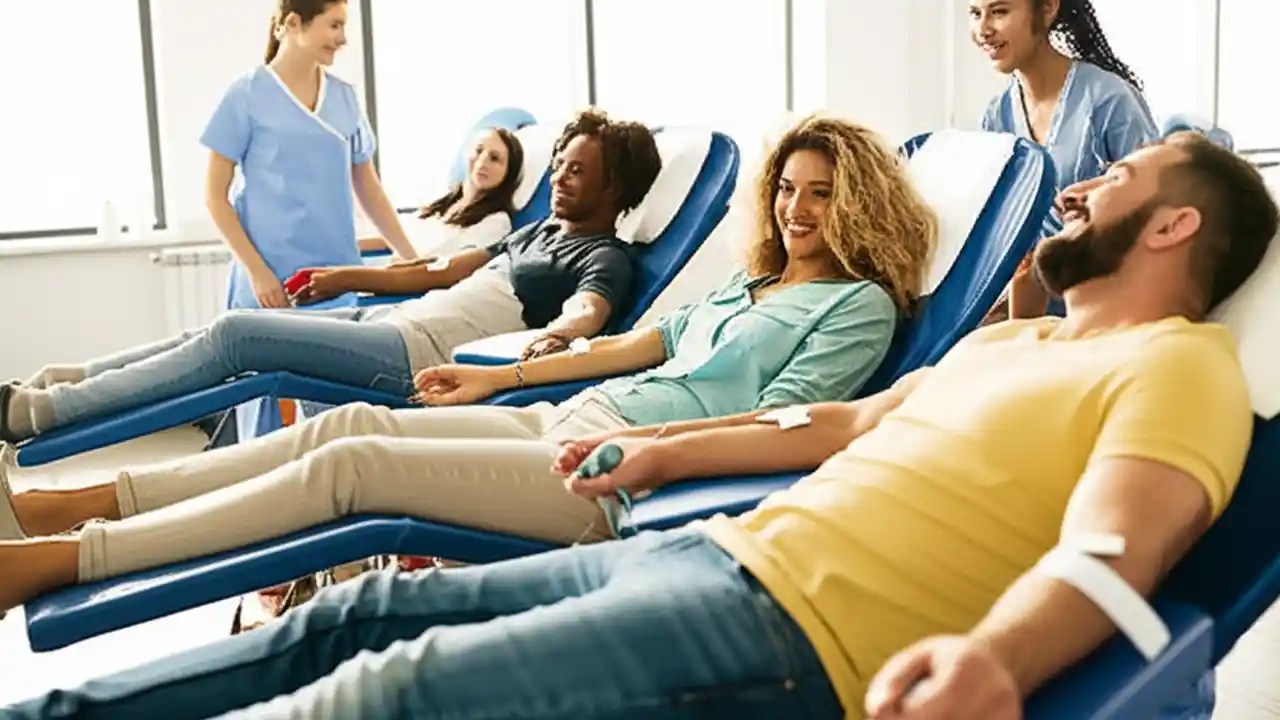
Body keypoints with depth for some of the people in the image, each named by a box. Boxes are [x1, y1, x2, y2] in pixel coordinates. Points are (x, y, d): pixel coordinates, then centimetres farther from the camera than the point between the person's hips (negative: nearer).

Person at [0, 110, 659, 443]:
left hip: (418, 354, -9)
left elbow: (588, 311, -22)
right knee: (231, 331, 0)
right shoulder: (539, 232, 25)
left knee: (236, 335, -17)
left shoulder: (606, 259, -1)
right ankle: (66, 381, 5)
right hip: (392, 320, 9)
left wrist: (556, 336, -47)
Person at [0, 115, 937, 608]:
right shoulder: (756, 280, 24)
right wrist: (498, 375, 26)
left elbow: (771, 425, -10)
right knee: (351, 421, -4)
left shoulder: (861, 304, 1)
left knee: (353, 462, -18)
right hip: (566, 419, 8)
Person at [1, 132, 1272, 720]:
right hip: (712, 548, 9)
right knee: (371, 608, 5)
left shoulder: (1178, 363, -2)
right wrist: (666, 450, 37)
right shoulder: (1000, 341, 24)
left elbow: (1109, 550, -19)